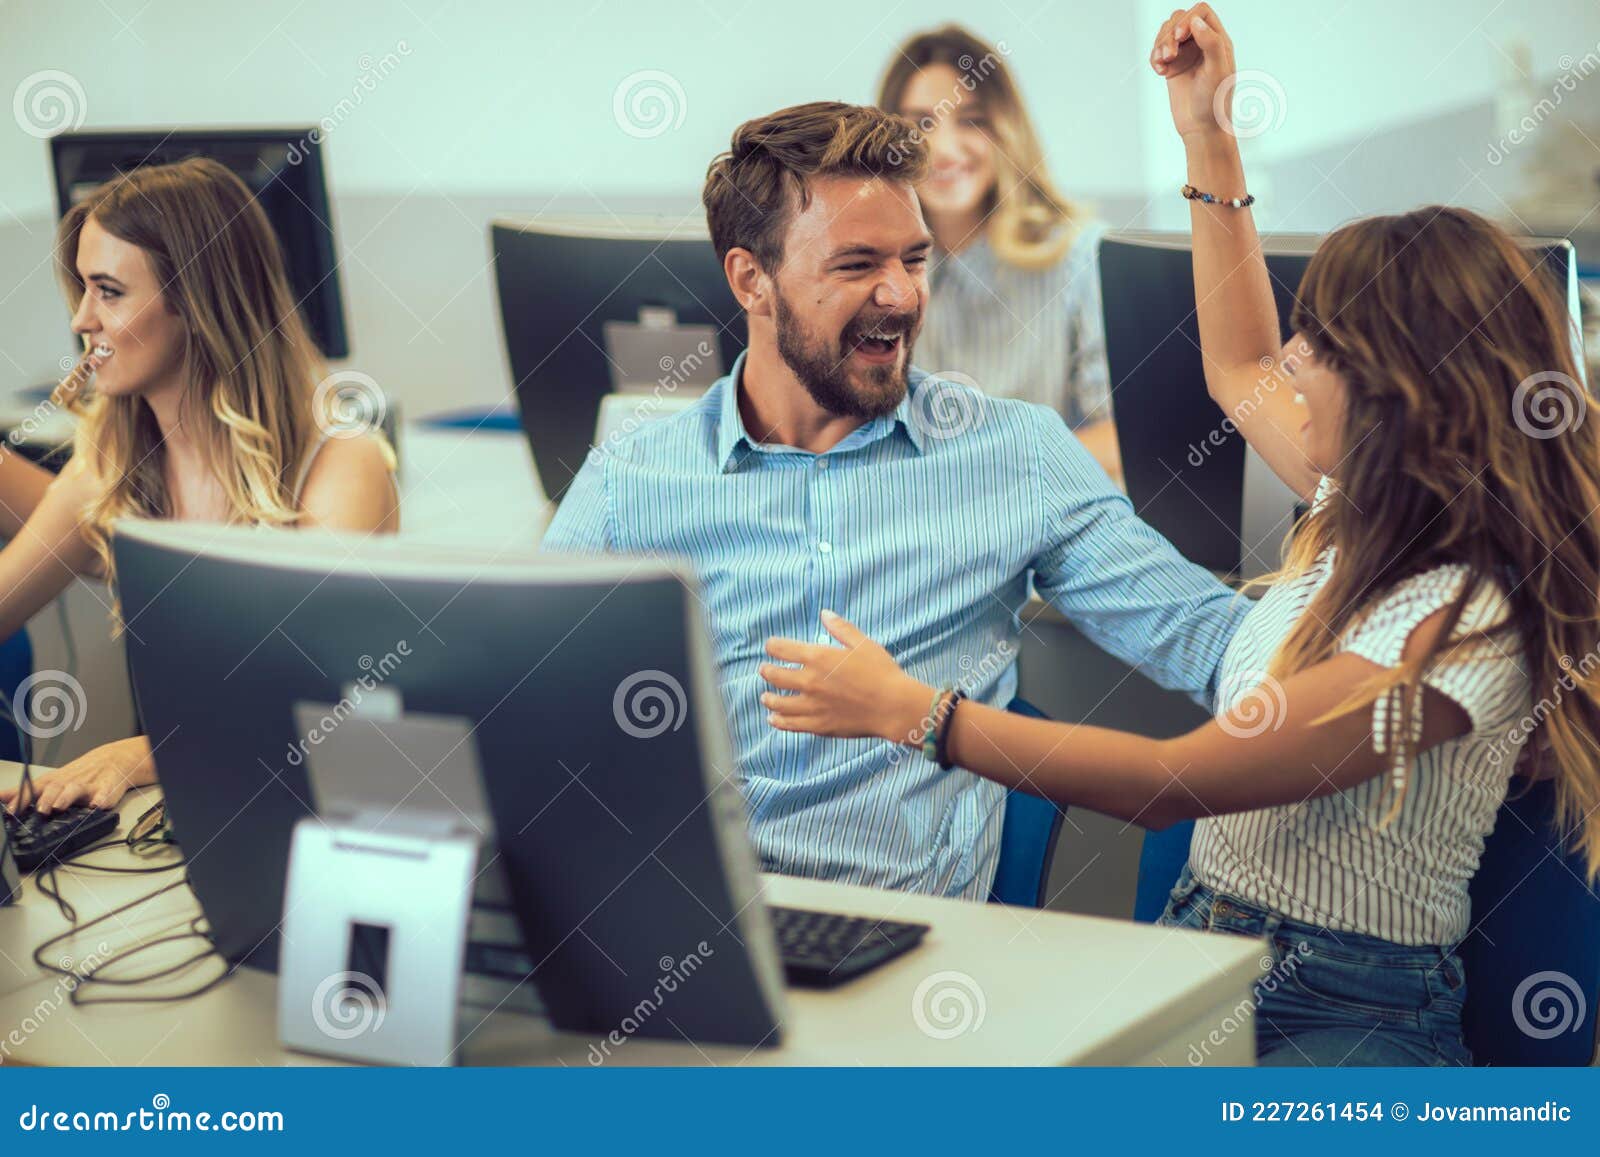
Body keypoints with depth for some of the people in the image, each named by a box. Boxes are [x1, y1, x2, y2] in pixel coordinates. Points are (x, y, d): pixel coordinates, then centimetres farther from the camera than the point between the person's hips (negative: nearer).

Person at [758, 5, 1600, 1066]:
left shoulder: (1464, 622, -19)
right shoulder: (1369, 511, 9)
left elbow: (1174, 781, -19)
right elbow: (1240, 370, 31)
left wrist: (909, 710, -14)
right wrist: (1209, 140, 28)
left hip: (1350, 1015, -8)